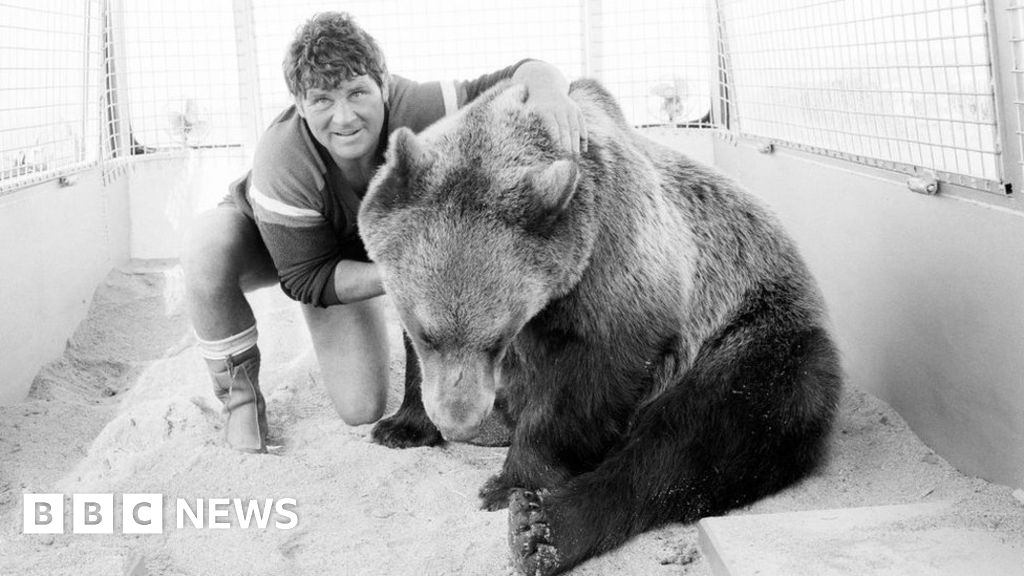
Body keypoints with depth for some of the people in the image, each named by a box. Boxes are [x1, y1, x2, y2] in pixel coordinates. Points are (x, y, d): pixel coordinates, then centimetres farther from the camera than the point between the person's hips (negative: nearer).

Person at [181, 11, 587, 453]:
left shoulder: (415, 111, -38)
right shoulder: (283, 164, -41)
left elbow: (515, 77, -34)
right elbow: (307, 278, -31)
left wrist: (547, 90, -59)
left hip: (351, 257, 2)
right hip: (263, 242, -2)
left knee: (362, 410, -6)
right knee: (207, 244, -39)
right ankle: (238, 392, -14)